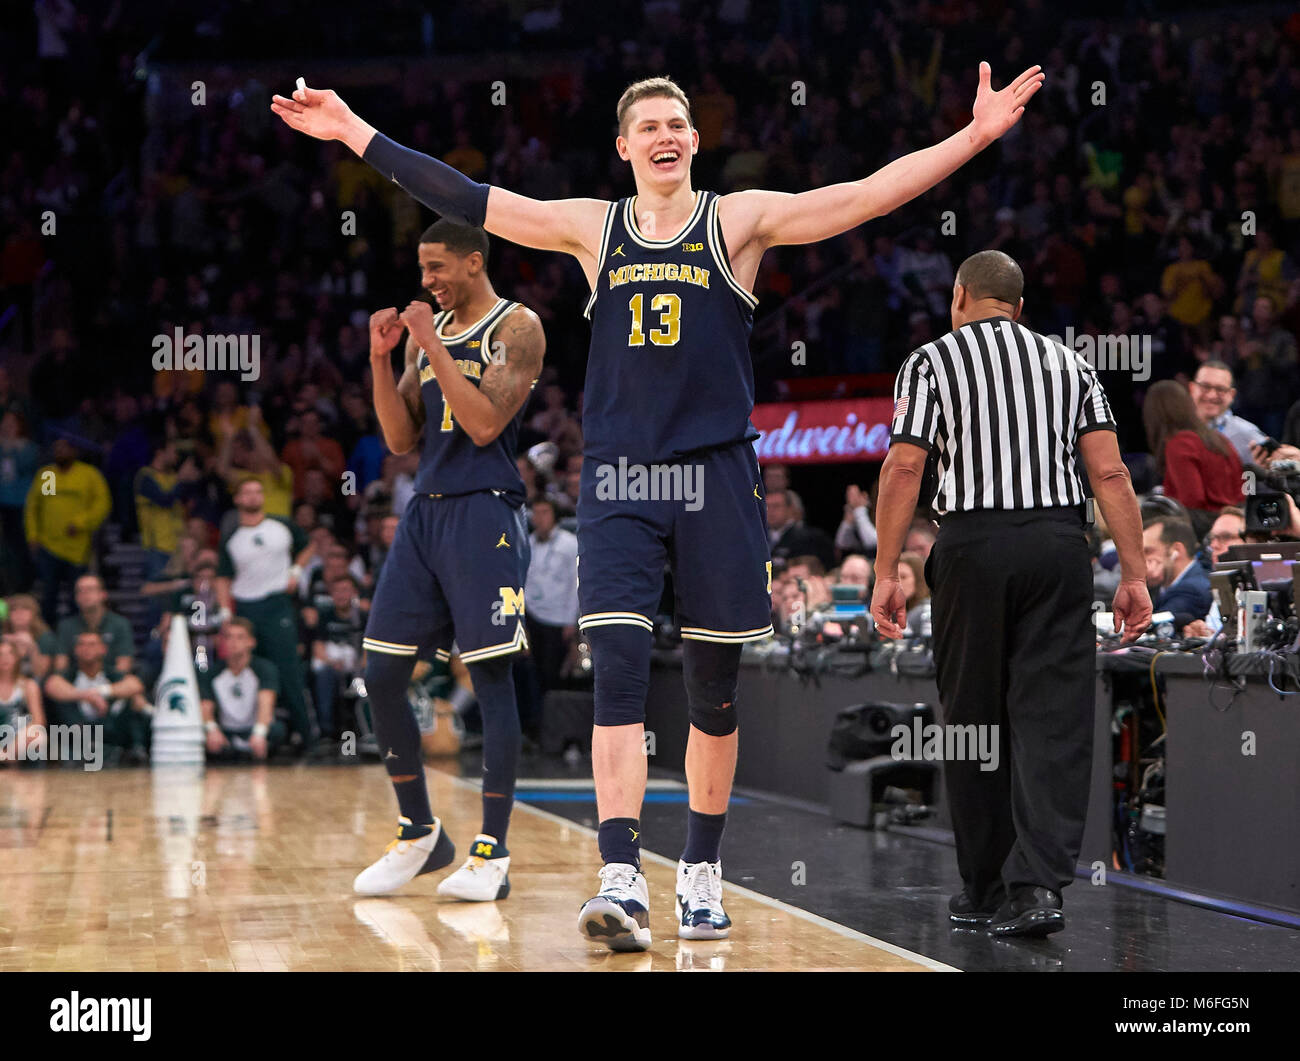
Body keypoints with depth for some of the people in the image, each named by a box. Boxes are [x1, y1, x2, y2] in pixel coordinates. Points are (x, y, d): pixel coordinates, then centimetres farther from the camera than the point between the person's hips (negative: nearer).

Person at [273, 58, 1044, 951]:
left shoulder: (739, 220, 4)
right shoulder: (592, 228, 10)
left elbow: (871, 197, -4)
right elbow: (467, 201, 12)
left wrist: (978, 135, -12)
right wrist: (357, 134, 11)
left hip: (717, 475, -1)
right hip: (618, 479, 1)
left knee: (714, 691, 7)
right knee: (618, 672, -12)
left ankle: (702, 875, 22)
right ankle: (622, 881, -17)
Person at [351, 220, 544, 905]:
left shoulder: (517, 327, -5)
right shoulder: (427, 329, 16)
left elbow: (485, 424, -17)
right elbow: (401, 440, 13)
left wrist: (432, 346, -16)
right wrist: (381, 359, 1)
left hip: (485, 514, -7)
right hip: (426, 510, 7)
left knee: (491, 678, -6)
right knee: (381, 676, 3)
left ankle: (493, 853, -2)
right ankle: (419, 835, 16)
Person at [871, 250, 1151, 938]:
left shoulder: (931, 360, 7)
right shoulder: (1068, 363, 14)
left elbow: (903, 469, -4)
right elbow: (1110, 474, 5)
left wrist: (885, 575, -3)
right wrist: (1134, 574, 5)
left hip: (974, 546, -1)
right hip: (1059, 543, 2)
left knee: (974, 723, 9)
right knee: (1054, 724, -1)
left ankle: (985, 890, 17)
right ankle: (1037, 886, -14)